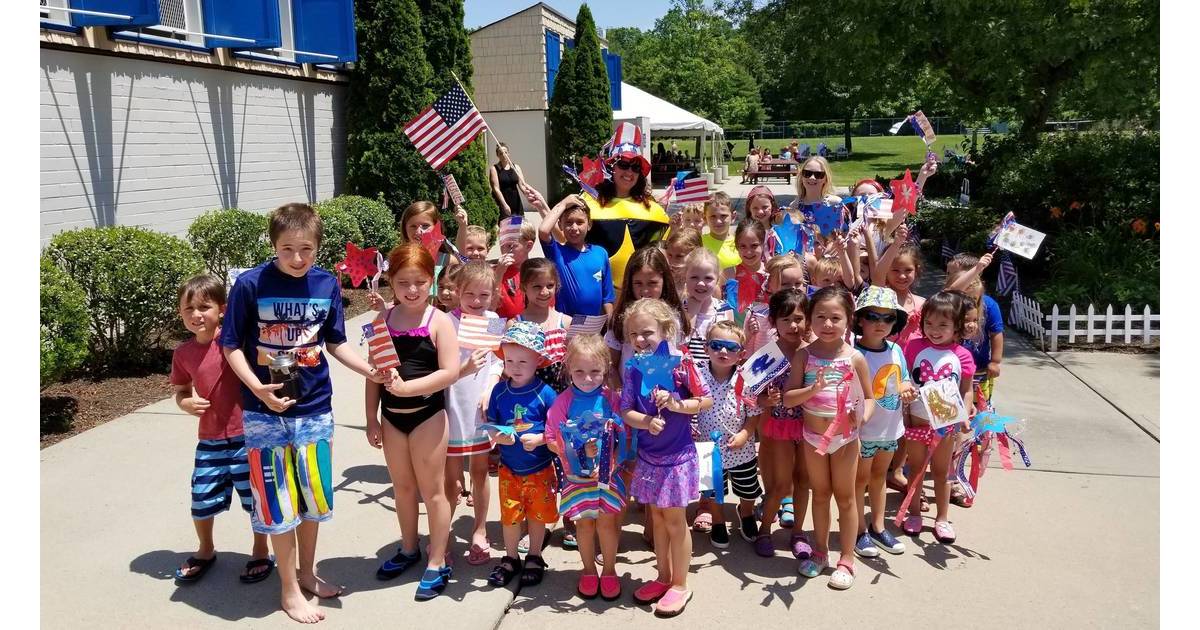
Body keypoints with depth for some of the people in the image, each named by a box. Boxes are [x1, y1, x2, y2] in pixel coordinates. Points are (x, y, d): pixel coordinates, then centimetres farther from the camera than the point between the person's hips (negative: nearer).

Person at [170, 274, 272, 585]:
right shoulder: (183, 353, 3)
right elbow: (181, 391, 16)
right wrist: (186, 403, -3)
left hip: (248, 434, -4)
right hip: (210, 440, 4)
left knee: (257, 498, 8)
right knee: (202, 501, 12)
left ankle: (260, 553, 30)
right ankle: (205, 551, 40)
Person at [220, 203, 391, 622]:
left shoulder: (327, 284, -4)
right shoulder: (251, 285, -14)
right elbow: (232, 346, -7)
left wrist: (371, 371, -6)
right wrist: (258, 388, -21)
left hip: (314, 409, 4)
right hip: (267, 413, -3)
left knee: (313, 495, 16)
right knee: (279, 502, 6)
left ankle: (307, 573, 37)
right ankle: (289, 589, 23)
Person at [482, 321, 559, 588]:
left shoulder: (545, 393, -15)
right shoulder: (499, 391, -5)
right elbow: (491, 424, 2)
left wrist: (539, 439, -27)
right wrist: (498, 435, -18)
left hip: (539, 468, -2)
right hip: (509, 467, 2)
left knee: (537, 515, 13)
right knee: (509, 515, 13)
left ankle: (534, 558, 33)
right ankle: (510, 558, 33)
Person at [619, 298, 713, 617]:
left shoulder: (679, 365, -15)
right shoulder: (632, 371, -5)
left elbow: (706, 400, -8)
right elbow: (625, 412, -4)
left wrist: (677, 405, -24)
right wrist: (647, 421, -23)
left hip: (677, 456, -4)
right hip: (648, 456, 4)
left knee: (674, 520, 5)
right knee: (657, 518, 17)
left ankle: (680, 585, 21)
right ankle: (664, 577, 34)